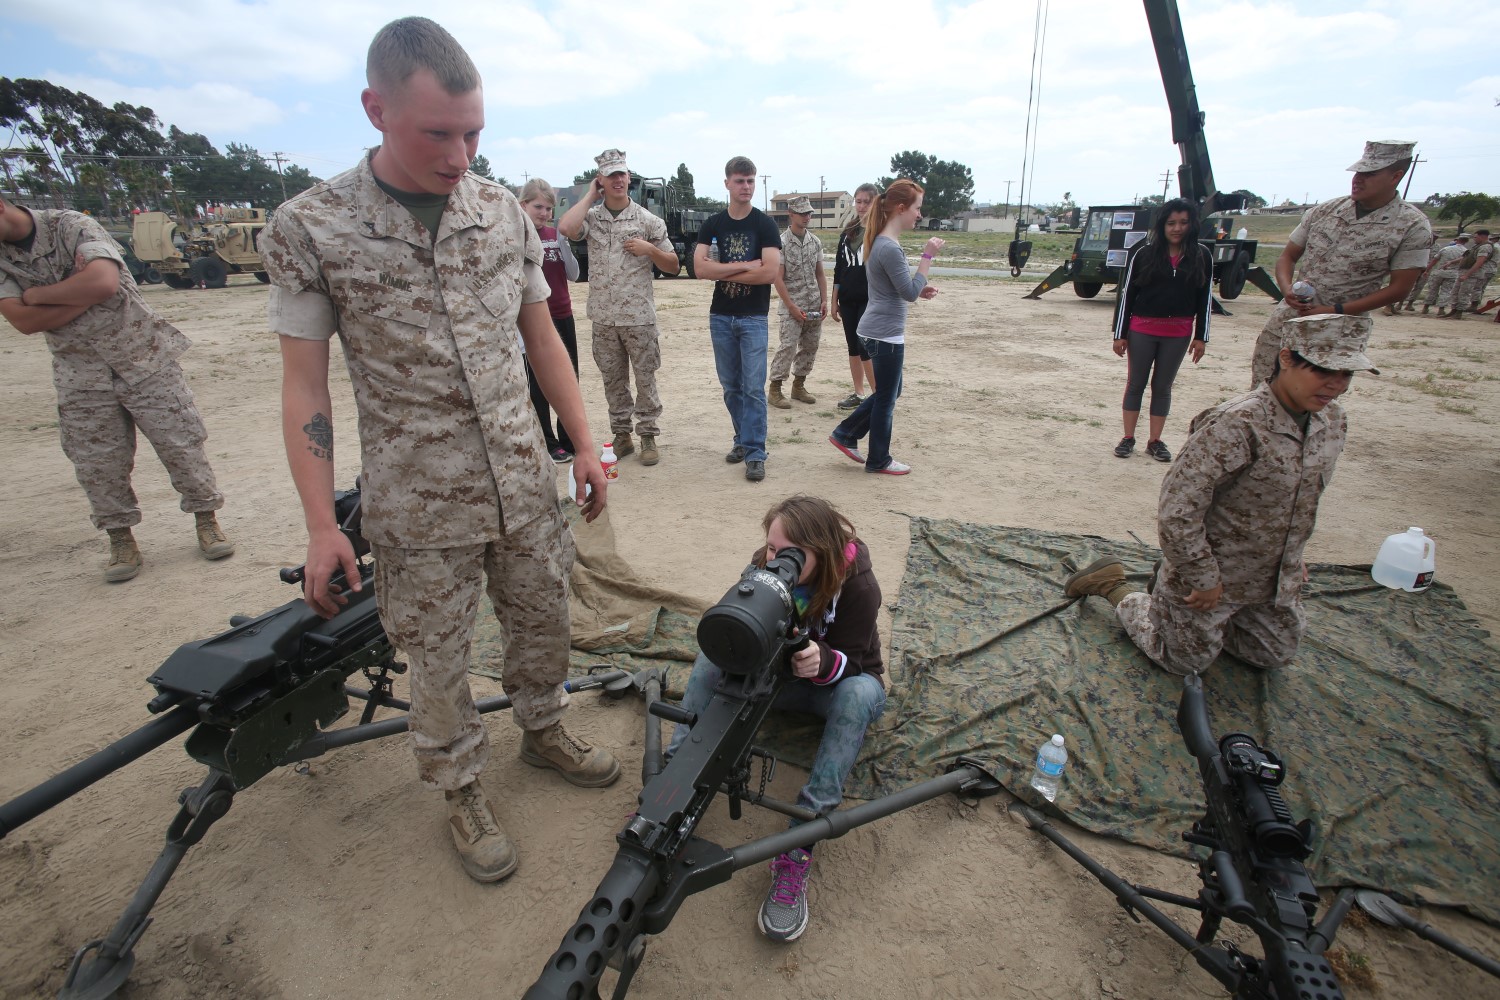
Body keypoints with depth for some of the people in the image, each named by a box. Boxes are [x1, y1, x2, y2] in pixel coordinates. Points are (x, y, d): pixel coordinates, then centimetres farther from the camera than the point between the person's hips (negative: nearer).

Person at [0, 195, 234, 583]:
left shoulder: (70, 226, -10)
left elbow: (104, 282, -27)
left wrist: (36, 293, -13)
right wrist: (82, 291, -15)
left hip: (144, 358, -4)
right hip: (79, 373, 4)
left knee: (180, 443, -2)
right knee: (97, 464, 3)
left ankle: (207, 519, 12)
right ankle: (121, 540, 16)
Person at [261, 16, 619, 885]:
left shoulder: (504, 211, 1)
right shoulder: (307, 229, -9)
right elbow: (305, 382, -6)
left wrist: (584, 446, 4)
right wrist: (321, 526, -10)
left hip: (525, 482, 4)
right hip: (420, 506, -3)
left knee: (543, 618, 18)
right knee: (438, 659, 12)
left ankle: (544, 729, 45)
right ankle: (465, 791, 36)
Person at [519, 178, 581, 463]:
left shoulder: (555, 233, 9)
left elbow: (573, 275, 5)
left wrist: (563, 242, -6)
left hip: (563, 316, 5)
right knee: (539, 384, 2)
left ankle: (570, 441, 22)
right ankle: (549, 445, 12)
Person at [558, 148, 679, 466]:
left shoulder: (647, 220, 3)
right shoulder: (592, 217, 6)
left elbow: (672, 265, 6)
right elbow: (566, 228, -17)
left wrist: (649, 249, -13)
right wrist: (591, 195, -4)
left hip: (639, 317, -2)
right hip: (603, 318, 2)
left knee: (645, 379, 3)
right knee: (613, 380, 10)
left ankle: (648, 438, 14)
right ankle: (621, 436, 22)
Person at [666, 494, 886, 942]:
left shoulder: (857, 583, -27)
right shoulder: (763, 567, -18)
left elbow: (851, 664, -22)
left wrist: (822, 661, -46)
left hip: (836, 683, -3)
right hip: (778, 676, 3)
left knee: (861, 692, -37)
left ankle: (798, 847, -40)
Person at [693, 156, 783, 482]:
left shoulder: (765, 224, -3)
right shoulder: (712, 224, 5)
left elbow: (770, 271, -16)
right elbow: (700, 268, -8)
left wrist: (723, 271, -10)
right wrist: (745, 266, -15)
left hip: (754, 318, -3)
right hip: (720, 317, 3)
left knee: (753, 388, -6)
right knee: (731, 387, 11)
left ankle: (755, 453, -1)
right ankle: (743, 439, 26)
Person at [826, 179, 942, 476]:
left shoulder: (881, 242, 11)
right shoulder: (890, 248, -20)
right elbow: (909, 293, -19)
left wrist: (920, 290, 7)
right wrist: (928, 256, -14)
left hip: (880, 331, 10)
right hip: (886, 334, -10)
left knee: (888, 392, 20)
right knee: (887, 398, 3)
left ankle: (845, 434, 25)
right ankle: (879, 460, 17)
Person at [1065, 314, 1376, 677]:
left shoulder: (1331, 420, -3)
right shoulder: (1236, 425, -32)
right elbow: (1177, 509, -33)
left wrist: (1294, 555, 15)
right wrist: (1203, 579, -23)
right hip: (1215, 575, -7)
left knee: (1276, 654, 24)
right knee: (1184, 662, 10)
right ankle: (1114, 586, 25)